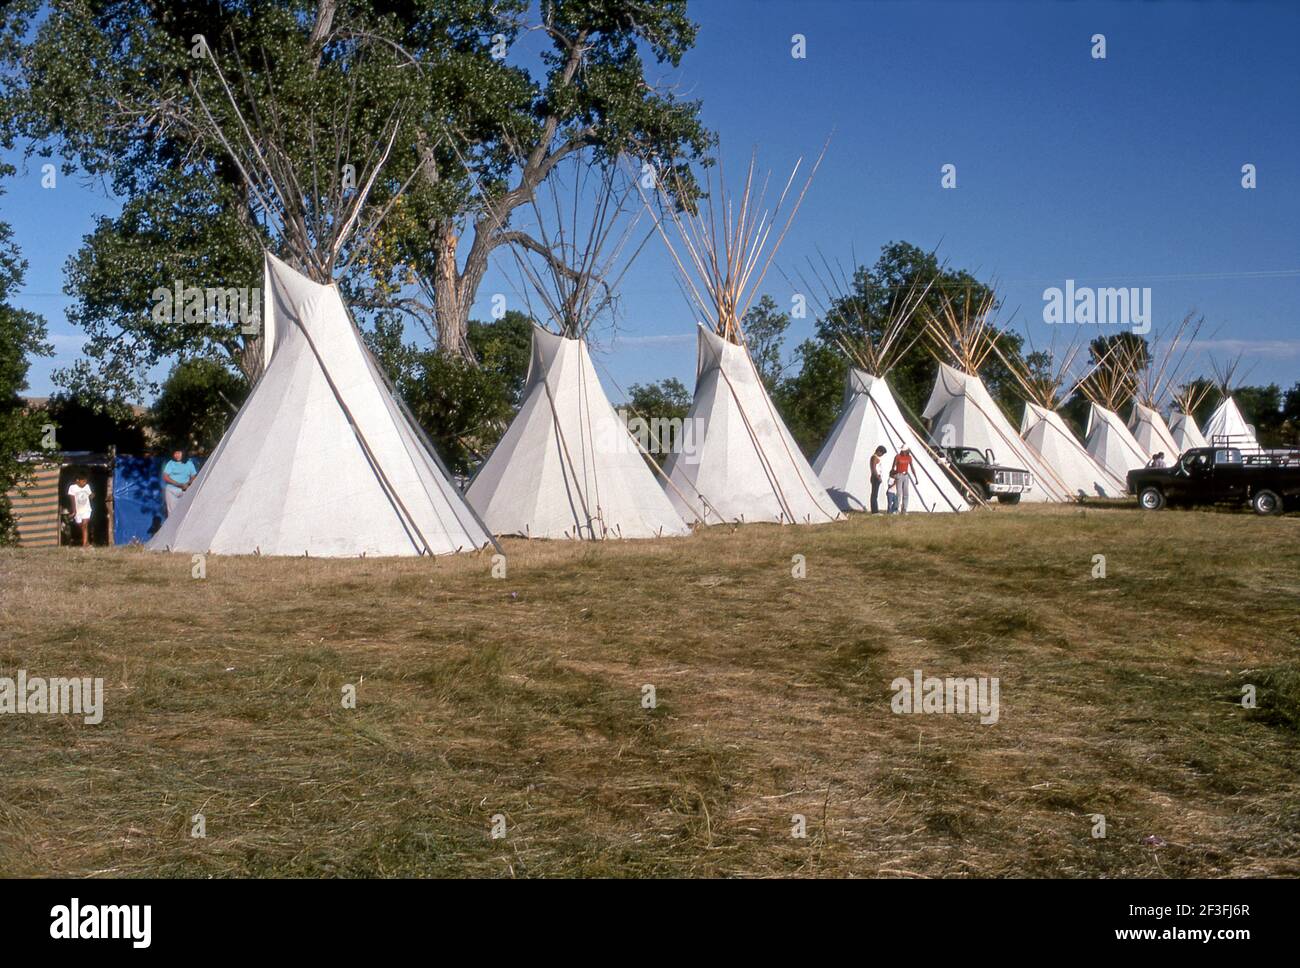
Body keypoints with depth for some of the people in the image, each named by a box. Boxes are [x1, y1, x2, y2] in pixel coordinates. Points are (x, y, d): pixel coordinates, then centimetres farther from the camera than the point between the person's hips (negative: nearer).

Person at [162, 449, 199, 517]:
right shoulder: (170, 464, 3)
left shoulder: (189, 464, 9)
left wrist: (188, 484, -10)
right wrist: (178, 484, -12)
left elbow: (193, 477, 12)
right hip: (172, 491, -1)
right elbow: (165, 477, -3)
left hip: (185, 491, 1)